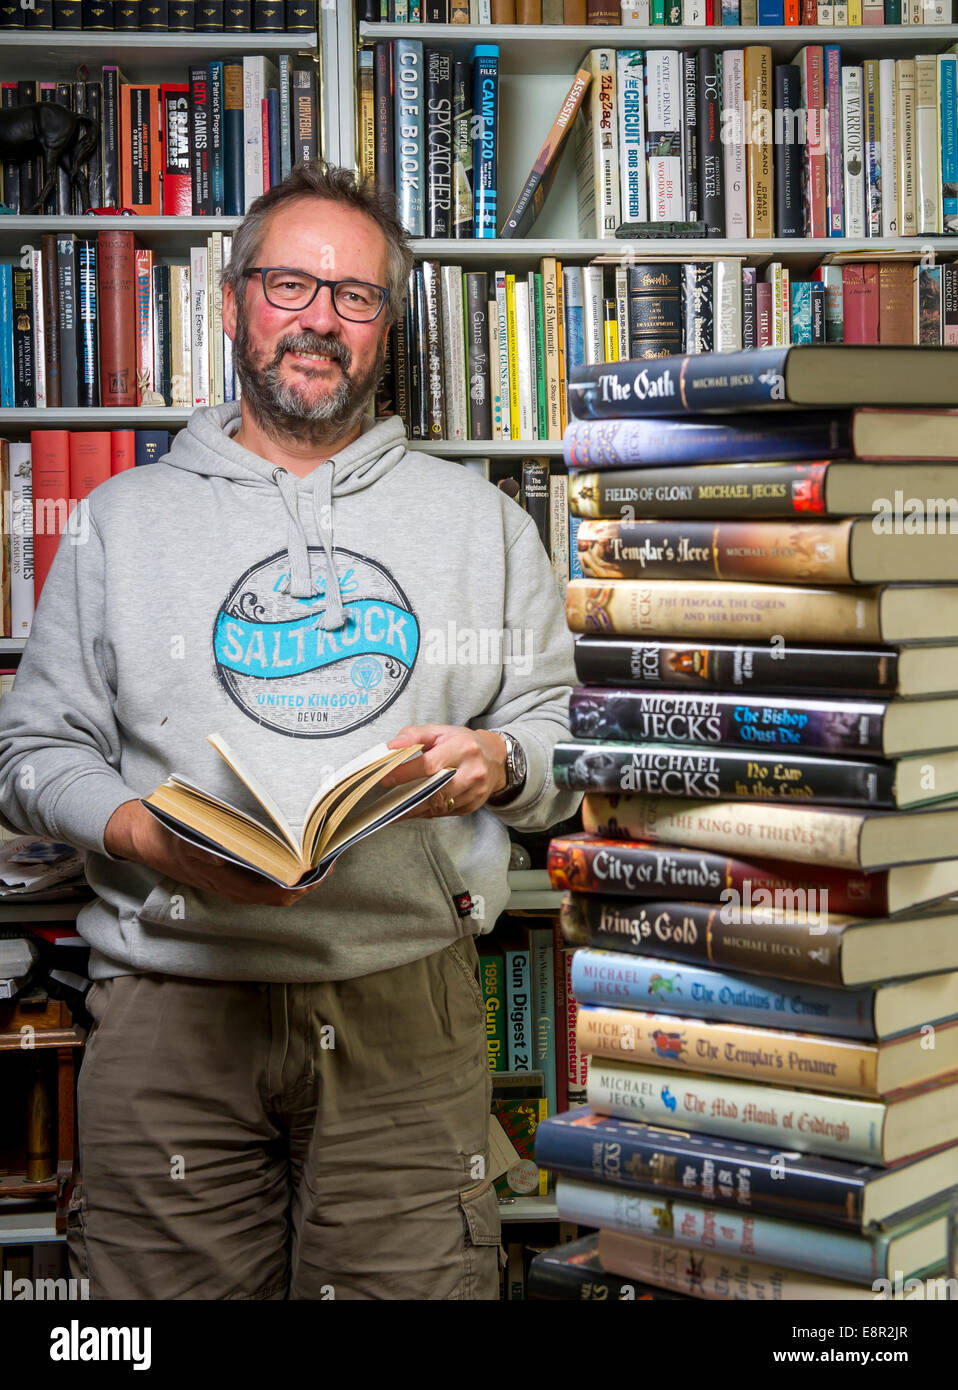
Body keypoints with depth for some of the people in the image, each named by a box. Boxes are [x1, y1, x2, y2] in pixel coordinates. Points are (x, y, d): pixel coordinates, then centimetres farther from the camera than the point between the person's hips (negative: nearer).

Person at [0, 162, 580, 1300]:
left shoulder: (481, 521, 14)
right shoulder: (123, 519, 11)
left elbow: (560, 731, 15)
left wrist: (498, 763, -8)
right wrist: (141, 833, -11)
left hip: (409, 1004, 1)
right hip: (171, 1004, 0)